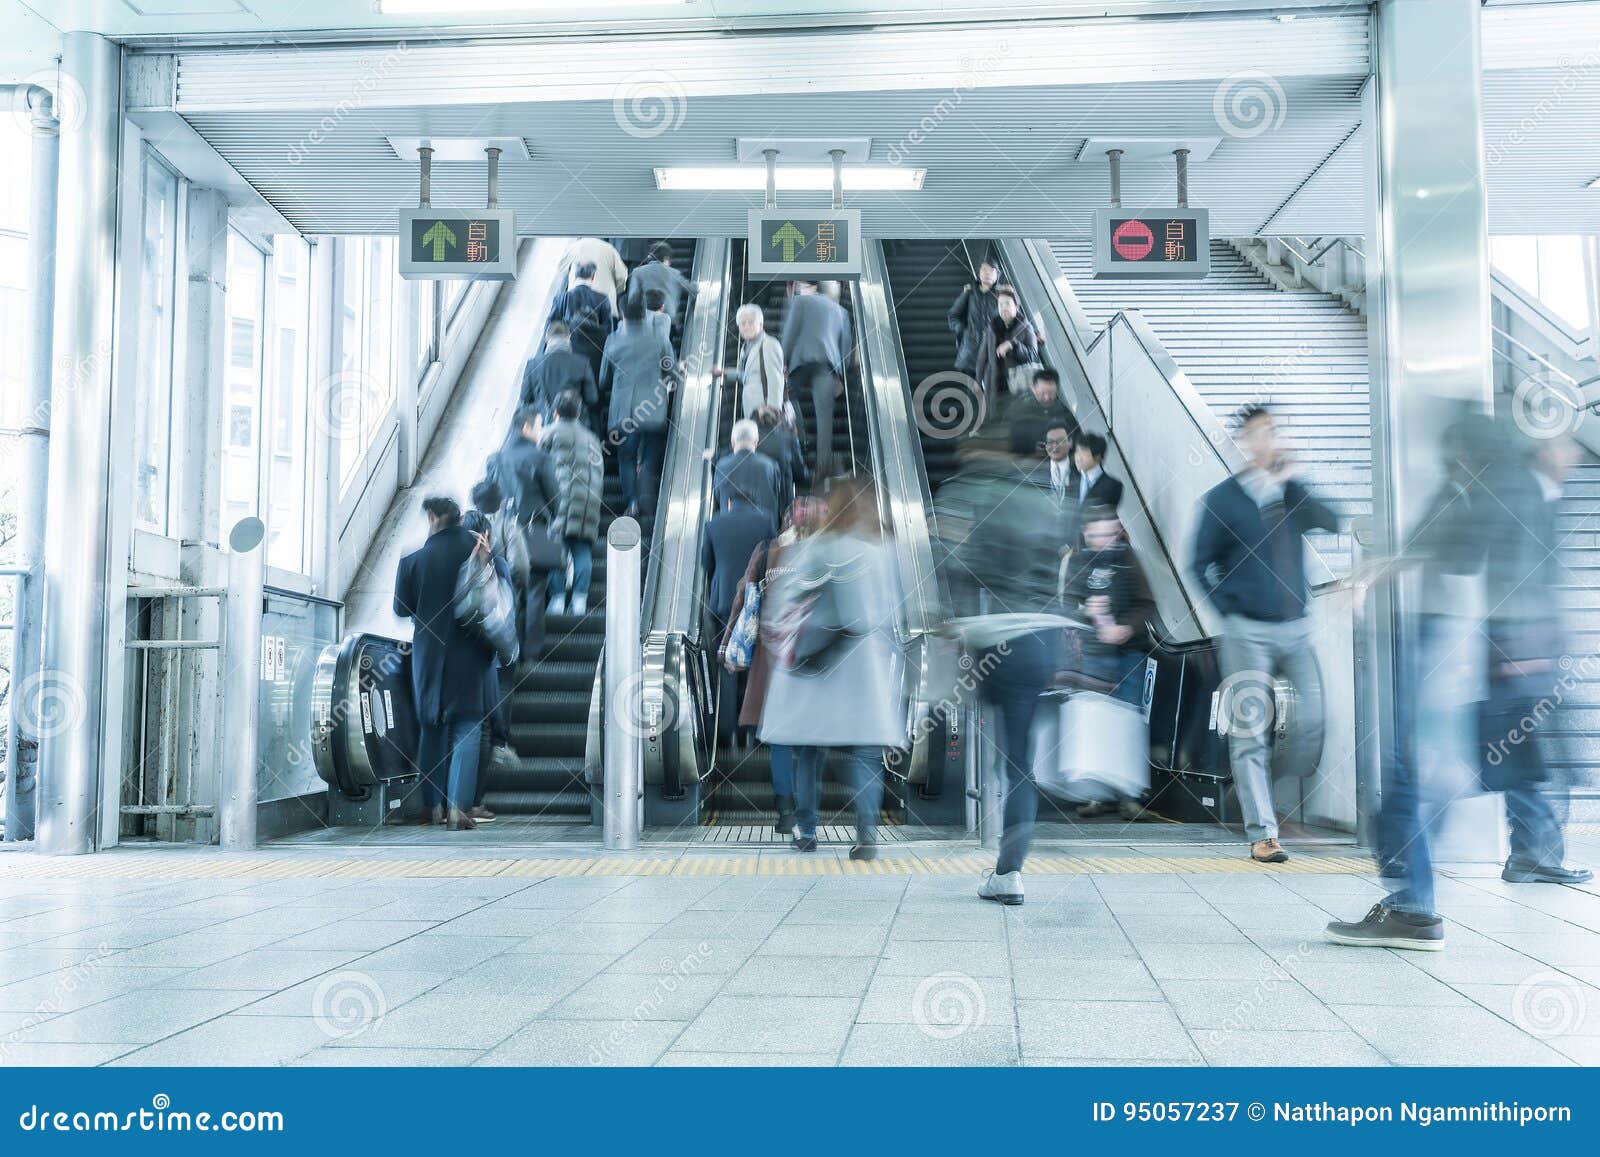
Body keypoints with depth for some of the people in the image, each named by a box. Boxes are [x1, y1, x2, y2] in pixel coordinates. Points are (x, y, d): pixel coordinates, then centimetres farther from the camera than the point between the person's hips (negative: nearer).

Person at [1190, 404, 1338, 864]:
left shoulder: (1292, 491, 11)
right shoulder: (1222, 498, -1)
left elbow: (1331, 522, -5)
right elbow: (1201, 564, 4)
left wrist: (1289, 482, -12)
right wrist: (1229, 609, -3)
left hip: (1296, 627, 4)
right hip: (1247, 631, -3)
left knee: (1323, 718, -3)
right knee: (1249, 732, -4)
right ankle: (1262, 834, -1)